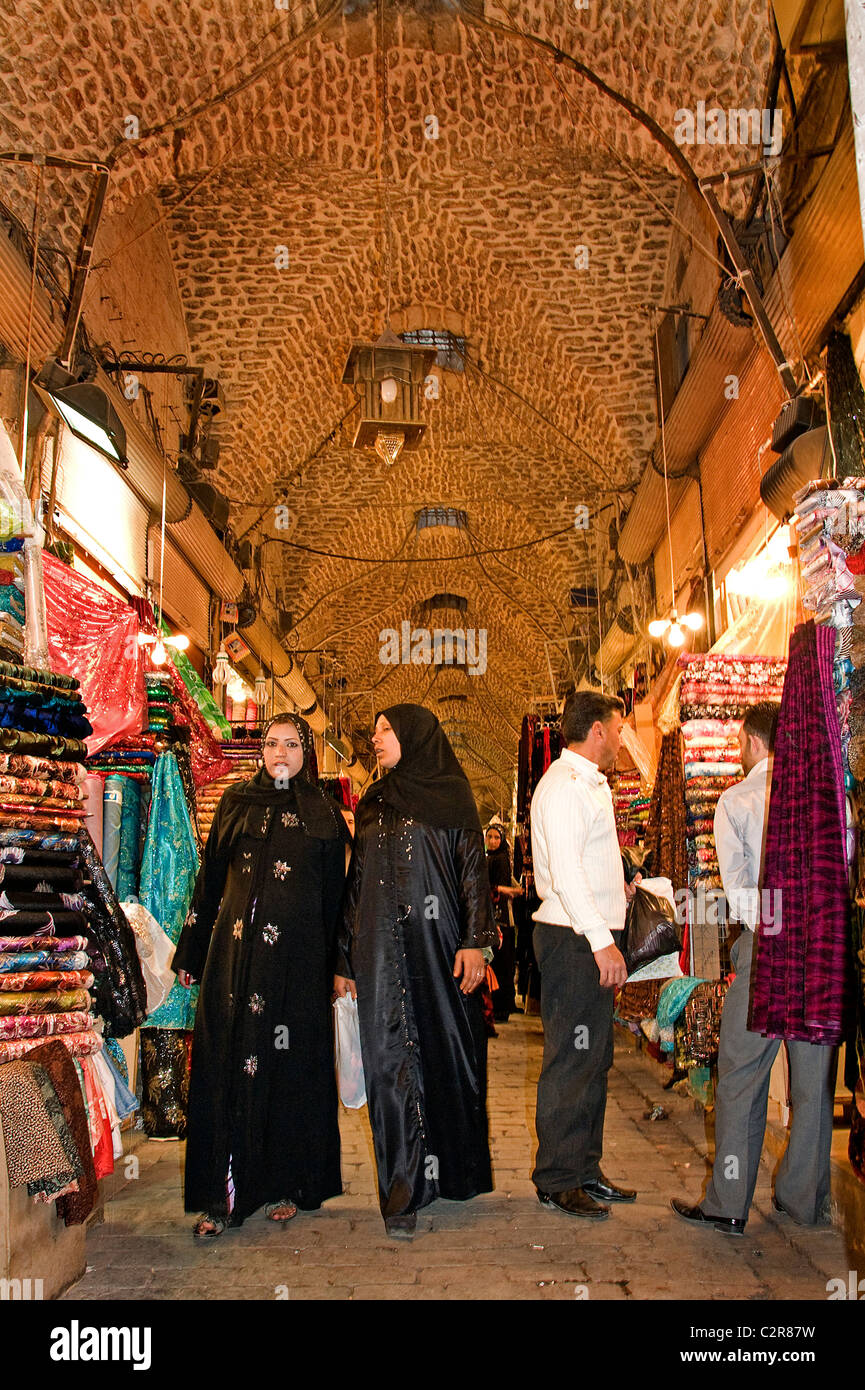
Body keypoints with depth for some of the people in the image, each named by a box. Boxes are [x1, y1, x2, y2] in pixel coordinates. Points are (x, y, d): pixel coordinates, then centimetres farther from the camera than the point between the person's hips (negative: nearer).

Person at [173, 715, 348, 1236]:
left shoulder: (324, 815, 6)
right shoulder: (236, 805, 10)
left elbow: (333, 896, 5)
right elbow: (210, 880, 10)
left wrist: (334, 967, 1)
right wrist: (192, 953, 8)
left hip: (297, 957, -1)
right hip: (235, 952, 1)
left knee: (292, 1065, 3)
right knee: (226, 1065, 0)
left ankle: (288, 1185, 16)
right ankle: (223, 1195, 7)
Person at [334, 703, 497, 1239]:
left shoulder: (451, 797, 2)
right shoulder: (372, 804, 15)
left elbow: (474, 869, -4)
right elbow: (356, 883, 16)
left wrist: (475, 941, -14)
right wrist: (346, 958, 13)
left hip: (438, 941, -3)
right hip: (381, 948, 3)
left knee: (447, 1049, 4)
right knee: (392, 1056, -1)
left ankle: (455, 1170, 22)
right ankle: (404, 1187, 4)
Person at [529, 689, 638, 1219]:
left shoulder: (588, 783, 20)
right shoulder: (565, 784, -13)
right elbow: (565, 873, -22)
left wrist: (619, 892, 15)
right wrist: (602, 940, -23)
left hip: (591, 939, 10)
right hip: (573, 940, -10)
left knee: (594, 1058, 15)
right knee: (572, 1060, -3)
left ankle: (585, 1169, 25)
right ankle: (558, 1180, 7)